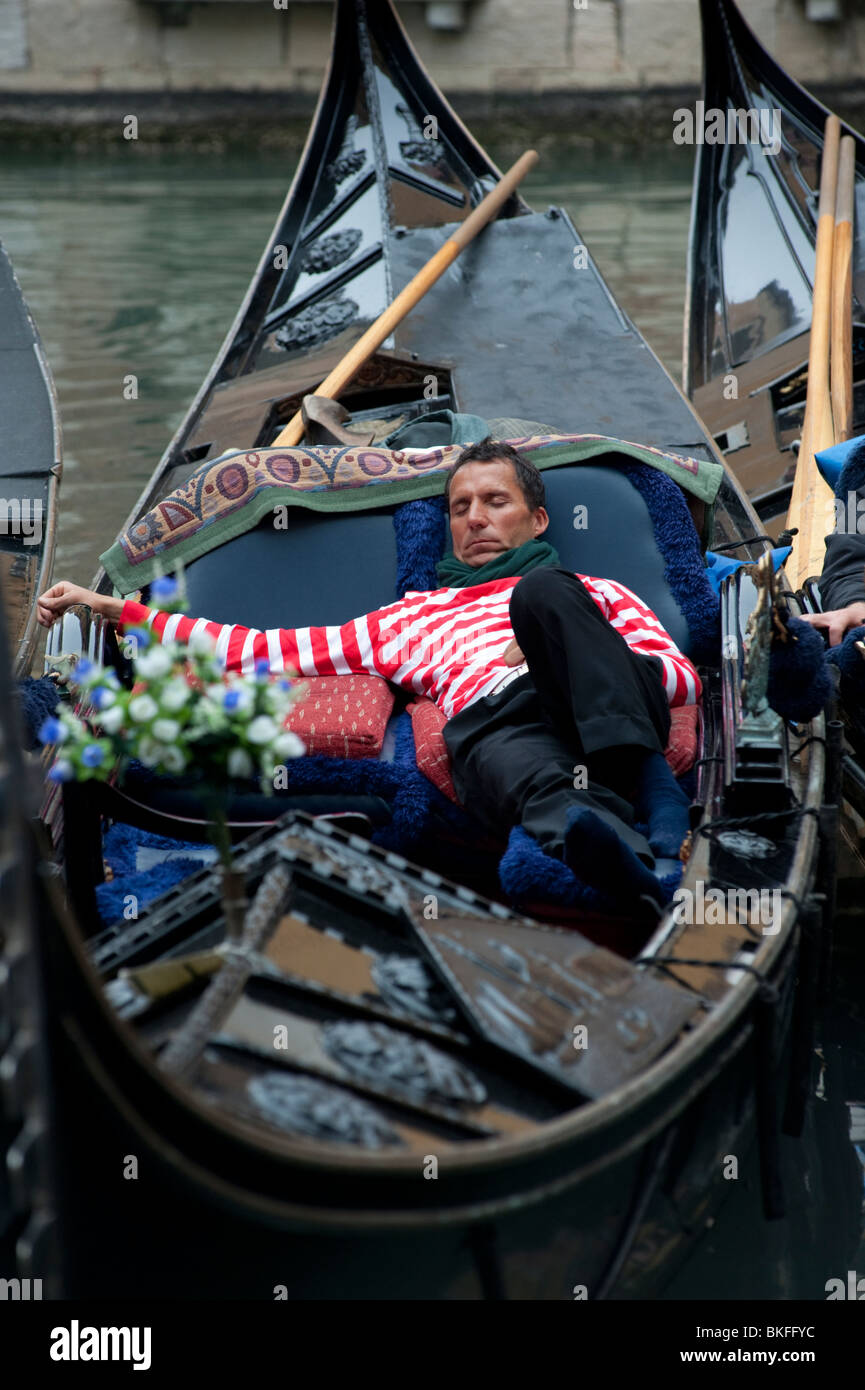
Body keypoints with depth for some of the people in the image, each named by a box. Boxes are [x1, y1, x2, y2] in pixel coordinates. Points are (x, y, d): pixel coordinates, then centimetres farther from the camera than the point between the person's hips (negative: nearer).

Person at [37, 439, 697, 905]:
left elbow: (685, 679, 21)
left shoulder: (593, 592, 36)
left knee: (541, 594, -30)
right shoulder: (414, 618, 40)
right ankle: (627, 850, -73)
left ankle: (650, 784, -48)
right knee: (543, 786, -38)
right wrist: (120, 611, 30)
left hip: (606, 723, 0)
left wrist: (556, 649, 4)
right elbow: (268, 648, 35)